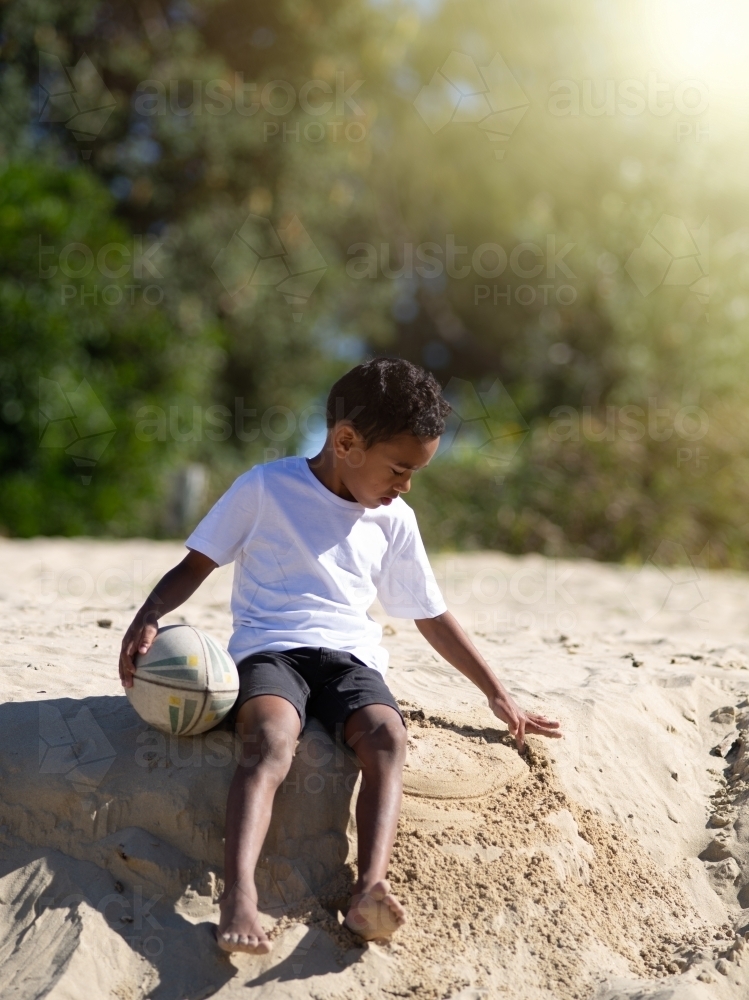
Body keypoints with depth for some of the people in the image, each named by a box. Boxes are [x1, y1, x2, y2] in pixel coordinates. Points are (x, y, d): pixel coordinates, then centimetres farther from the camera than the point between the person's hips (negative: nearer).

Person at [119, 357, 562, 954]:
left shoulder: (394, 522, 18)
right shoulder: (266, 489, 6)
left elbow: (433, 618, 25)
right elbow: (195, 566, 8)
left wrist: (499, 696, 23)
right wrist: (147, 618, -12)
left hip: (353, 658, 3)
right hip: (270, 649, -3)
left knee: (388, 737, -31)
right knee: (271, 741, -36)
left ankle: (371, 889, -47)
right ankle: (239, 894, -50)